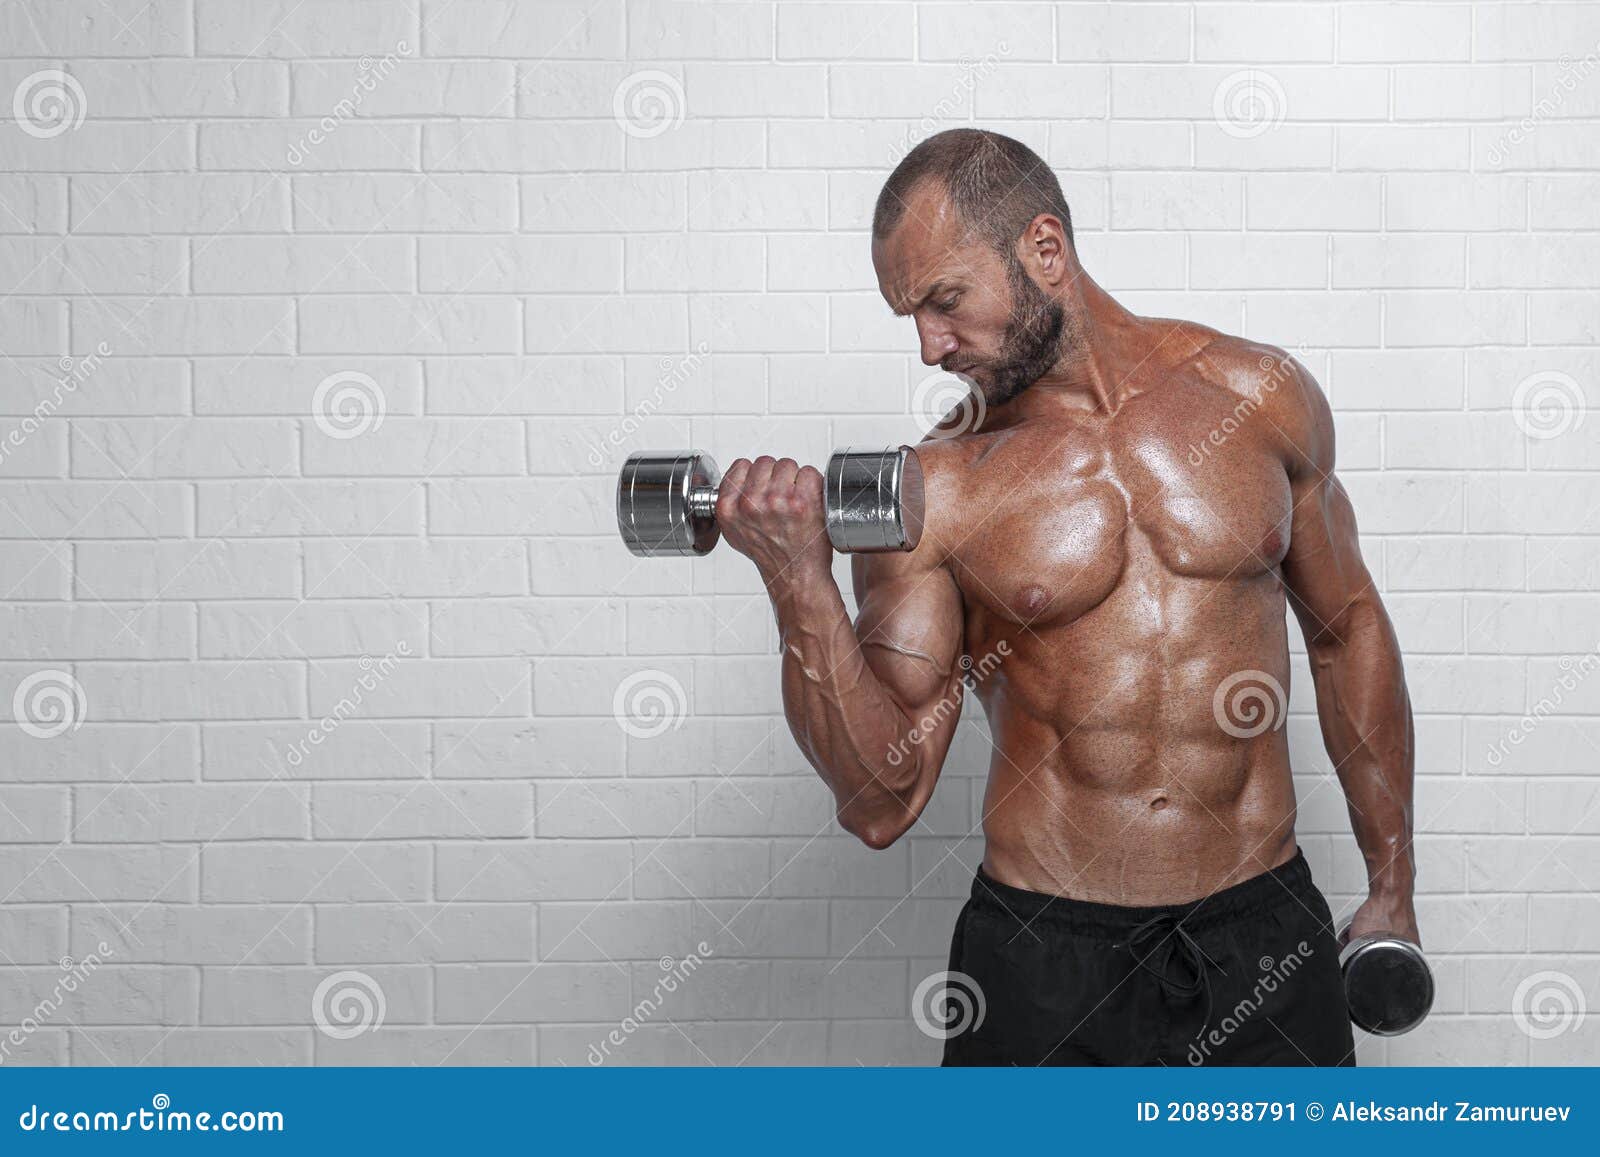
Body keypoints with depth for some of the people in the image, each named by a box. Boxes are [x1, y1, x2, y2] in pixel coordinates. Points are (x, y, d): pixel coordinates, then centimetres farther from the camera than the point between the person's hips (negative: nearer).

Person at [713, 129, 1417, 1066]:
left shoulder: (1260, 395, 0)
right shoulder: (930, 494, -7)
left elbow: (1347, 628, 13)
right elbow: (883, 803, -10)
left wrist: (1393, 887, 14)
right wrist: (799, 584, -22)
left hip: (1261, 932, 2)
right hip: (1042, 954, -1)